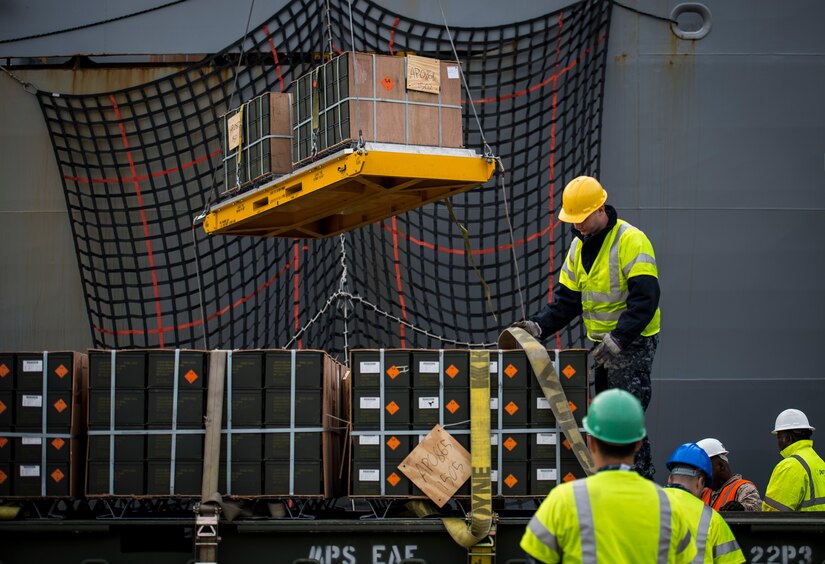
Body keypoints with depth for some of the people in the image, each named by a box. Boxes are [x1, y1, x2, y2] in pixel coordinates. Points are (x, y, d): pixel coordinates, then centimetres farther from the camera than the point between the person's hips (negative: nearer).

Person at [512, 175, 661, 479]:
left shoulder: (631, 241, -15)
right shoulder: (579, 246, 11)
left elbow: (645, 299, -22)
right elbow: (567, 299, 13)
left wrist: (618, 337, -30)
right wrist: (539, 326, -3)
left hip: (632, 342, -8)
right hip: (602, 343, 8)